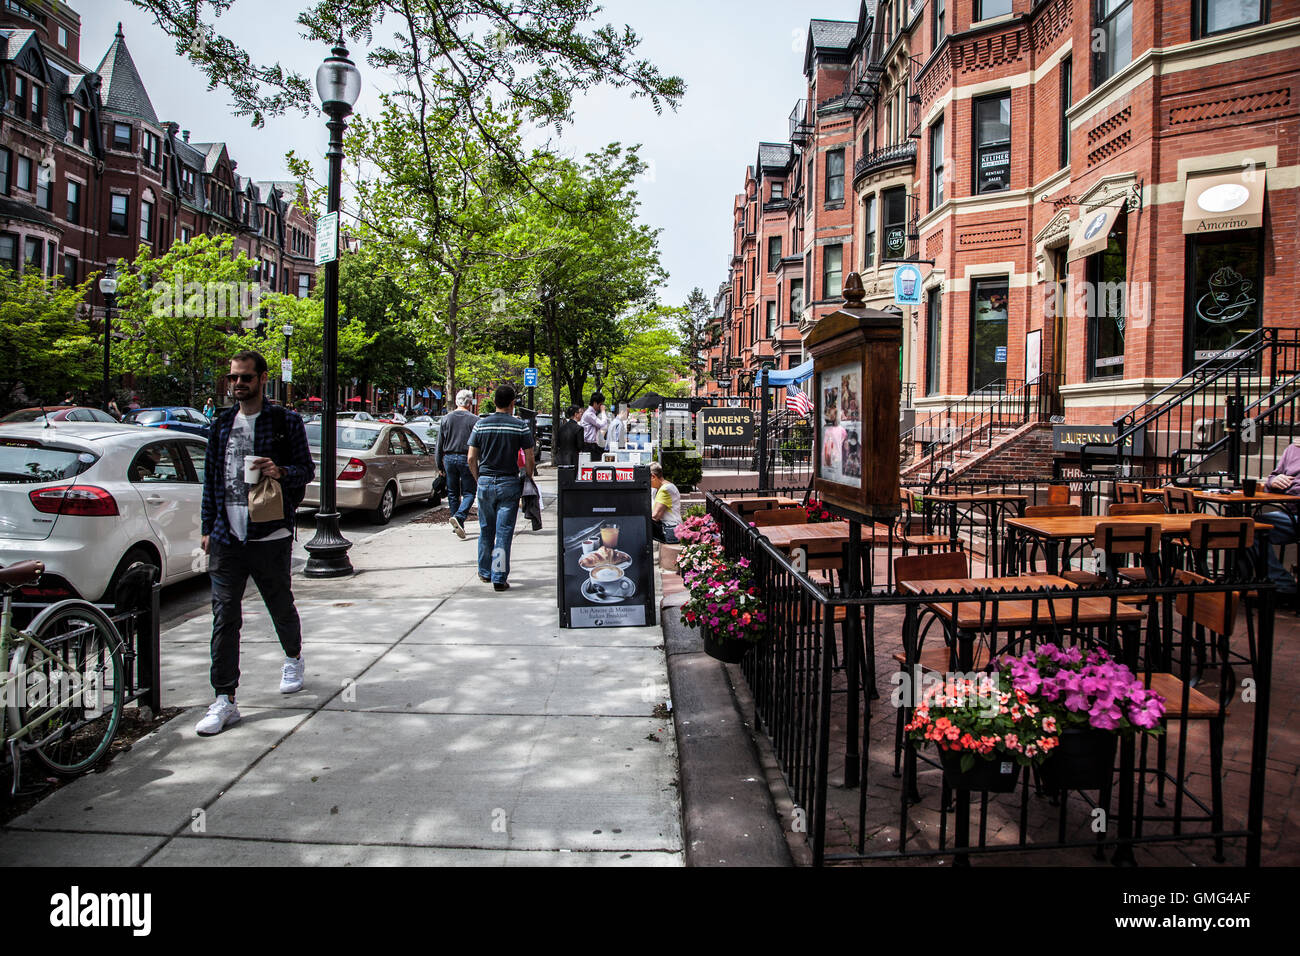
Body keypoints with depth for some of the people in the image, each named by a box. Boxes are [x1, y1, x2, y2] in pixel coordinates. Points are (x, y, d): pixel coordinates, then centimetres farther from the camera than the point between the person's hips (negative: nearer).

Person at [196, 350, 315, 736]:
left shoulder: (286, 422, 0)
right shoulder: (222, 424, 13)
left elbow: (308, 469, 0)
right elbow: (210, 478, 16)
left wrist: (281, 471, -22)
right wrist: (209, 528, 13)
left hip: (271, 536, -3)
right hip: (226, 538, 3)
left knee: (281, 606, 13)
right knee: (224, 617, -2)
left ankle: (293, 657, 42)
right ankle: (225, 701, 2)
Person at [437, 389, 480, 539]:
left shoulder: (446, 419, 5)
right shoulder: (474, 419, -5)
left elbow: (439, 445, 8)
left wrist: (440, 465, 15)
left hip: (449, 459, 4)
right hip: (466, 459, -3)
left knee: (453, 493, 13)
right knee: (469, 492, 2)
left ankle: (458, 526, 17)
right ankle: (458, 517, -22)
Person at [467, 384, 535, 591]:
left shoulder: (481, 424, 1)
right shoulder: (521, 426, -4)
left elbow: (472, 458, 3)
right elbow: (529, 459, -5)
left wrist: (478, 479, 14)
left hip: (485, 482, 2)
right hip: (509, 483, -2)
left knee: (486, 530, 15)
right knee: (504, 532, 0)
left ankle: (485, 572, 29)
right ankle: (499, 578, -1)